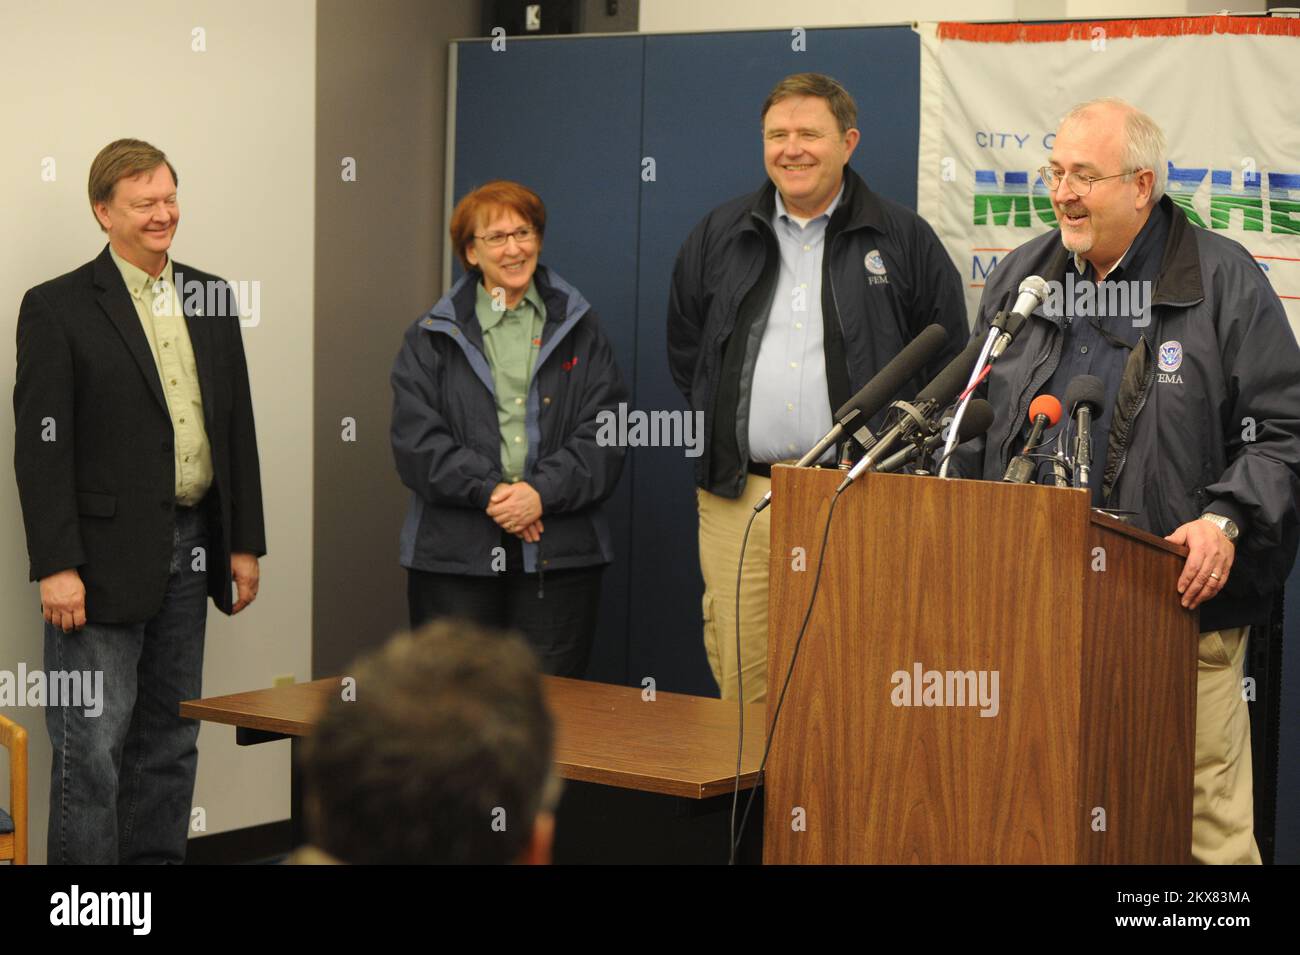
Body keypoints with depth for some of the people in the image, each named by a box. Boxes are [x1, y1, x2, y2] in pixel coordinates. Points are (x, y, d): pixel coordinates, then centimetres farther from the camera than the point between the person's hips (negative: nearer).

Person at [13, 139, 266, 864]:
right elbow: (41, 447, -11)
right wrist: (56, 567, -16)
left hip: (191, 549, 6)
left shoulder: (211, 299, 11)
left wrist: (246, 542, 10)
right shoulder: (58, 308, -7)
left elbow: (238, 425, 14)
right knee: (93, 744, -3)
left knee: (171, 739, 12)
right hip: (106, 555, -6)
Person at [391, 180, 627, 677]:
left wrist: (543, 493, -13)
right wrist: (489, 491, -14)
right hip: (454, 554, 0)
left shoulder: (578, 329, 11)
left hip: (558, 556, 0)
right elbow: (416, 441, -1)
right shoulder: (432, 337, 9)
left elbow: (605, 433, 1)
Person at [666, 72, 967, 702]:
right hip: (737, 500, 3)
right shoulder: (719, 237, 13)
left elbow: (949, 363, 9)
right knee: (741, 686, 3)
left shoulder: (904, 242, 5)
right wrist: (721, 432, 13)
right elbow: (685, 351, 23)